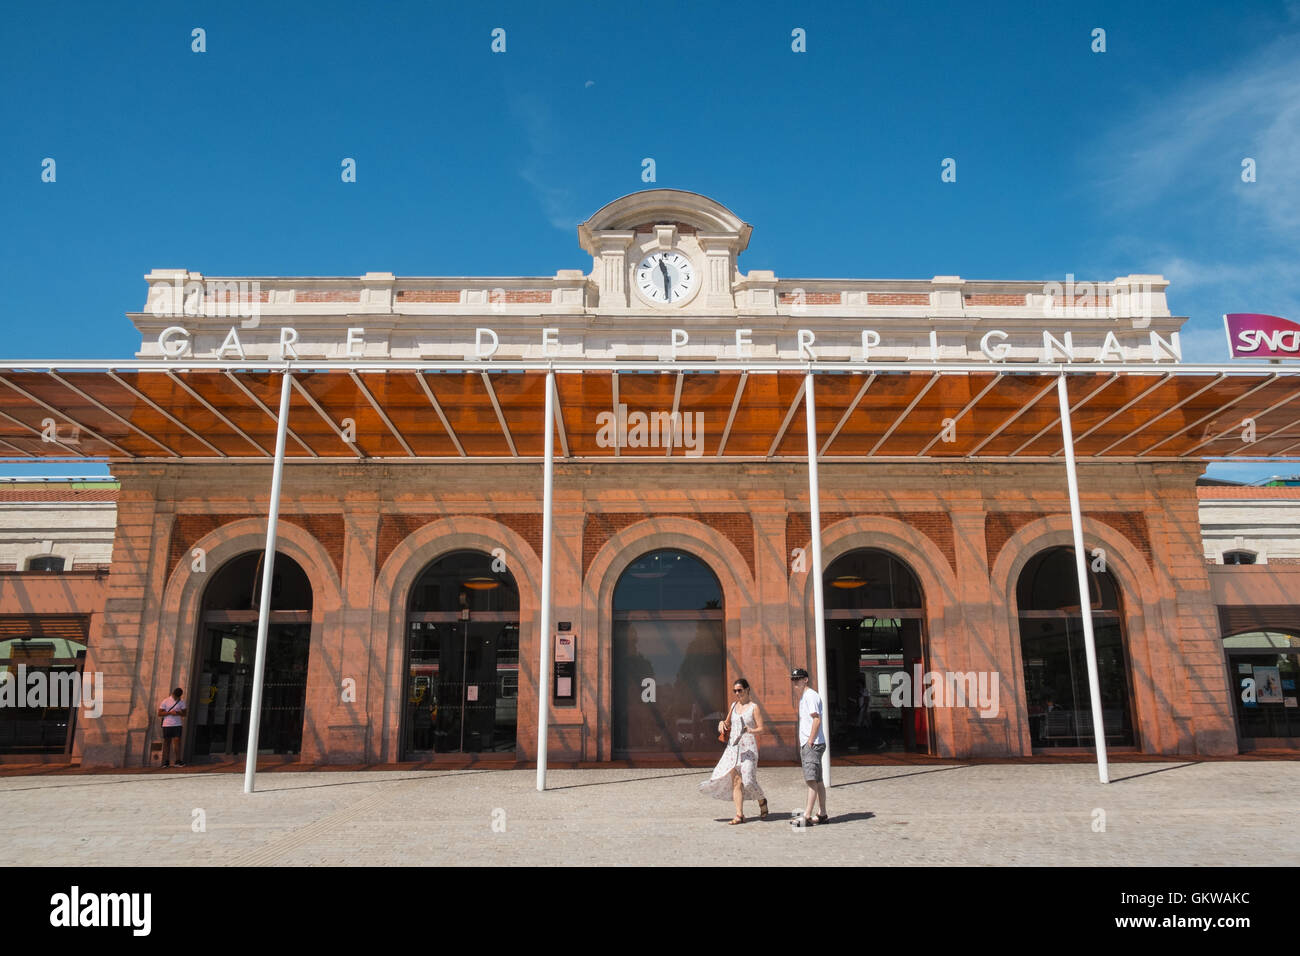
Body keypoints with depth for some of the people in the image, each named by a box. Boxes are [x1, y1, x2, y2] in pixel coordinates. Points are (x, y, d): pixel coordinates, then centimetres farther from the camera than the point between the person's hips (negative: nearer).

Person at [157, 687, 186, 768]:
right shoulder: (165, 701, 1)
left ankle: (178, 761, -10)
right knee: (167, 742, 4)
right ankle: (166, 762, 11)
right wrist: (170, 713, -15)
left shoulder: (181, 702, 8)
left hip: (177, 725, 1)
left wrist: (178, 713, -12)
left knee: (177, 741, -9)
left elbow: (184, 713, 10)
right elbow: (159, 713, -2)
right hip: (167, 725, -1)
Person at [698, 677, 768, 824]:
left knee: (748, 780, -11)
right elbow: (728, 723, 26)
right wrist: (722, 723, 4)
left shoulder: (753, 707, -2)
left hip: (748, 748, -5)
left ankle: (762, 800, 19)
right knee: (736, 781, -2)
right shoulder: (734, 705, 13)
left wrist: (751, 730, -25)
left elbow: (761, 729, -5)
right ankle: (739, 814, 1)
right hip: (733, 746, 5)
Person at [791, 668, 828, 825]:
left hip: (813, 744, -11)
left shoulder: (811, 695, -10)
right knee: (817, 780, 12)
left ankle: (807, 816, -17)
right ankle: (823, 815, 18)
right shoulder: (803, 697, 20)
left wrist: (810, 741, -21)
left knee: (811, 779, -13)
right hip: (806, 744, 11)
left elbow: (816, 719, -19)